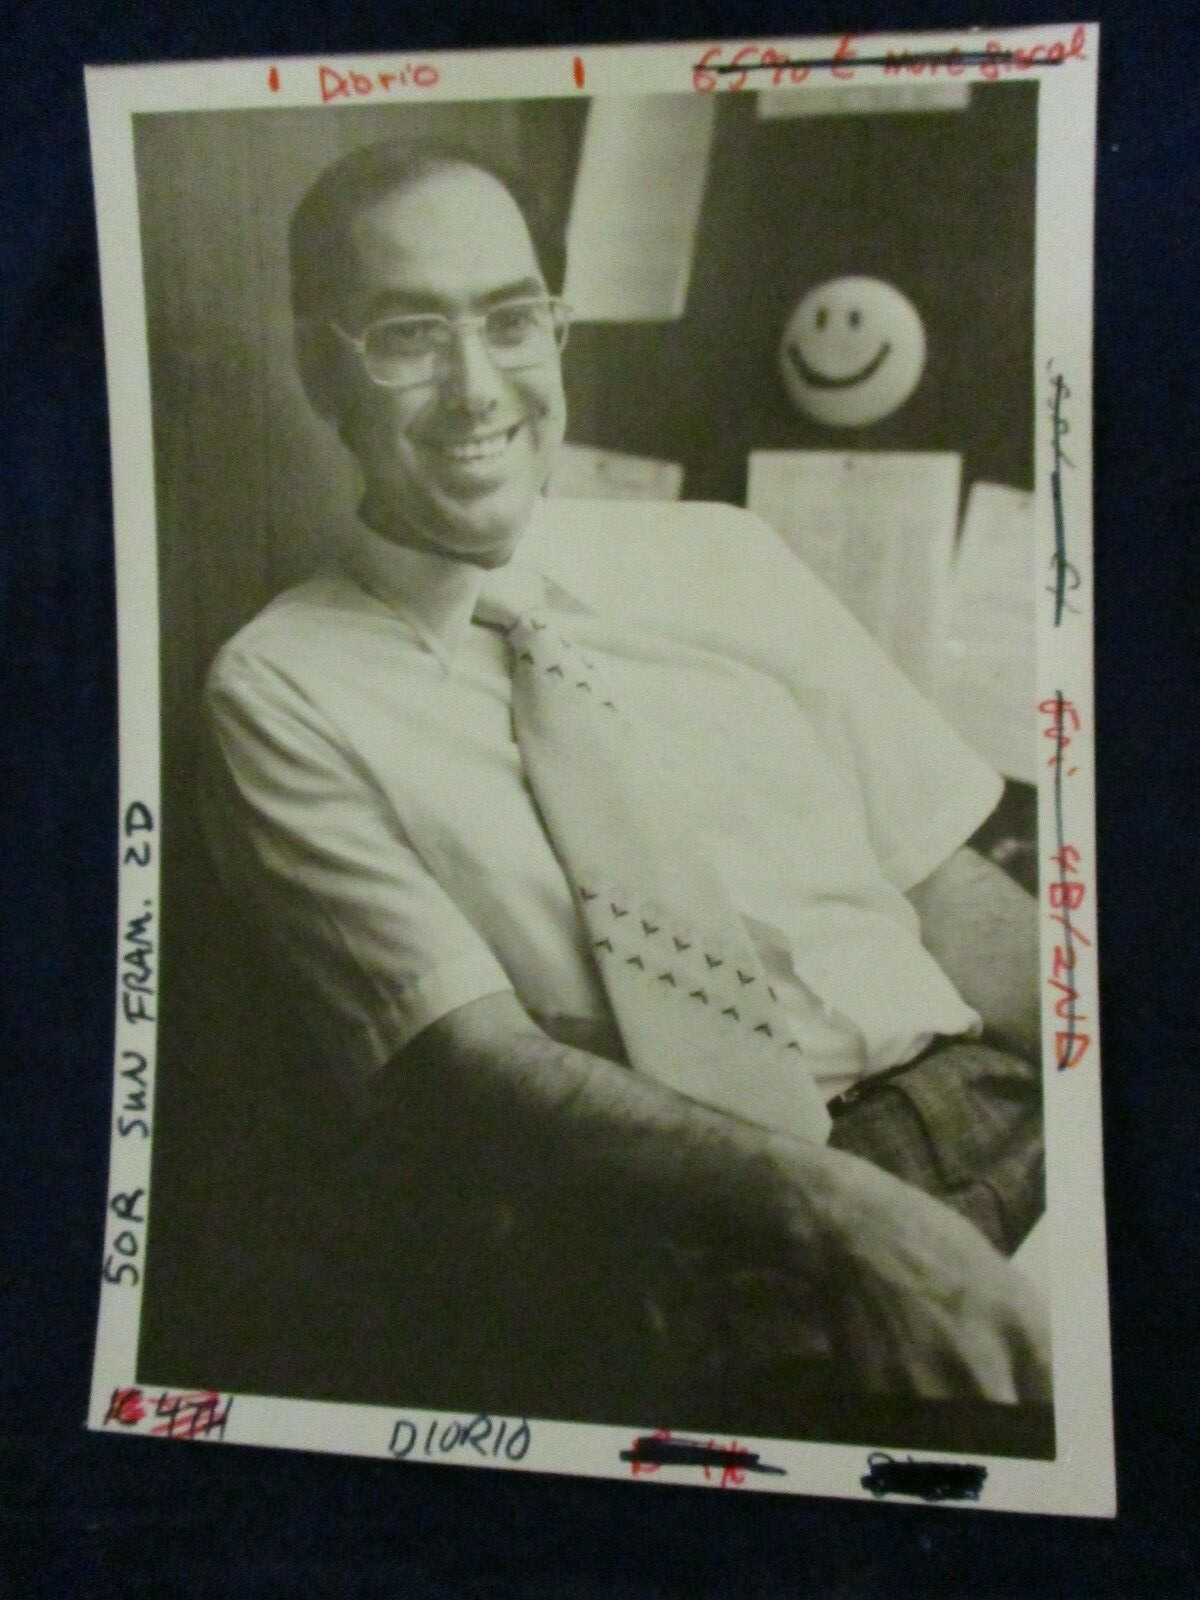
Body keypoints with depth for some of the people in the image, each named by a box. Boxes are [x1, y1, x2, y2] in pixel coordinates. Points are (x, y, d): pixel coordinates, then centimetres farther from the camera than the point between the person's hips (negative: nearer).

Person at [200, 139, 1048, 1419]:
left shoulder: (722, 559, 15)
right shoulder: (284, 689, 2)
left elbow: (950, 893, 12)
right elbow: (472, 1061, -8)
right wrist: (833, 1204, -23)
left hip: (978, 1106, 6)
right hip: (684, 1235, -6)